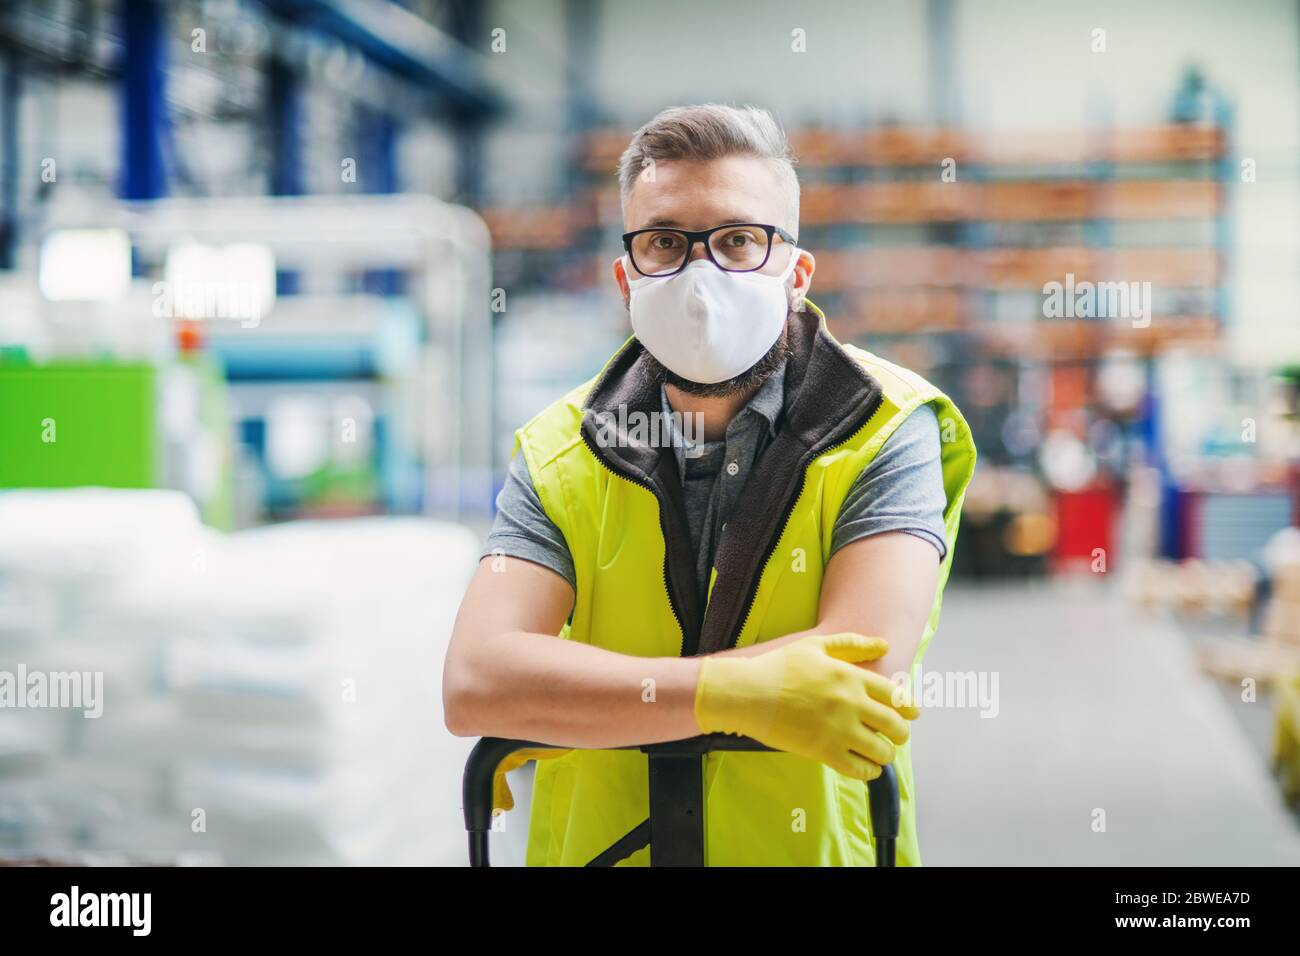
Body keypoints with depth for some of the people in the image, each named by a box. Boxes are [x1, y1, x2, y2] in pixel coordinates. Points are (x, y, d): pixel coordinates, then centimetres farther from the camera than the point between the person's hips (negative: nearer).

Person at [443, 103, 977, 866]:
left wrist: (568, 695, -14)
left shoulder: (884, 431, -4)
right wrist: (734, 693, -22)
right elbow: (474, 684, -11)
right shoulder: (559, 455, 3)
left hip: (814, 843, -2)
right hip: (590, 843, 2)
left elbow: (863, 669, -18)